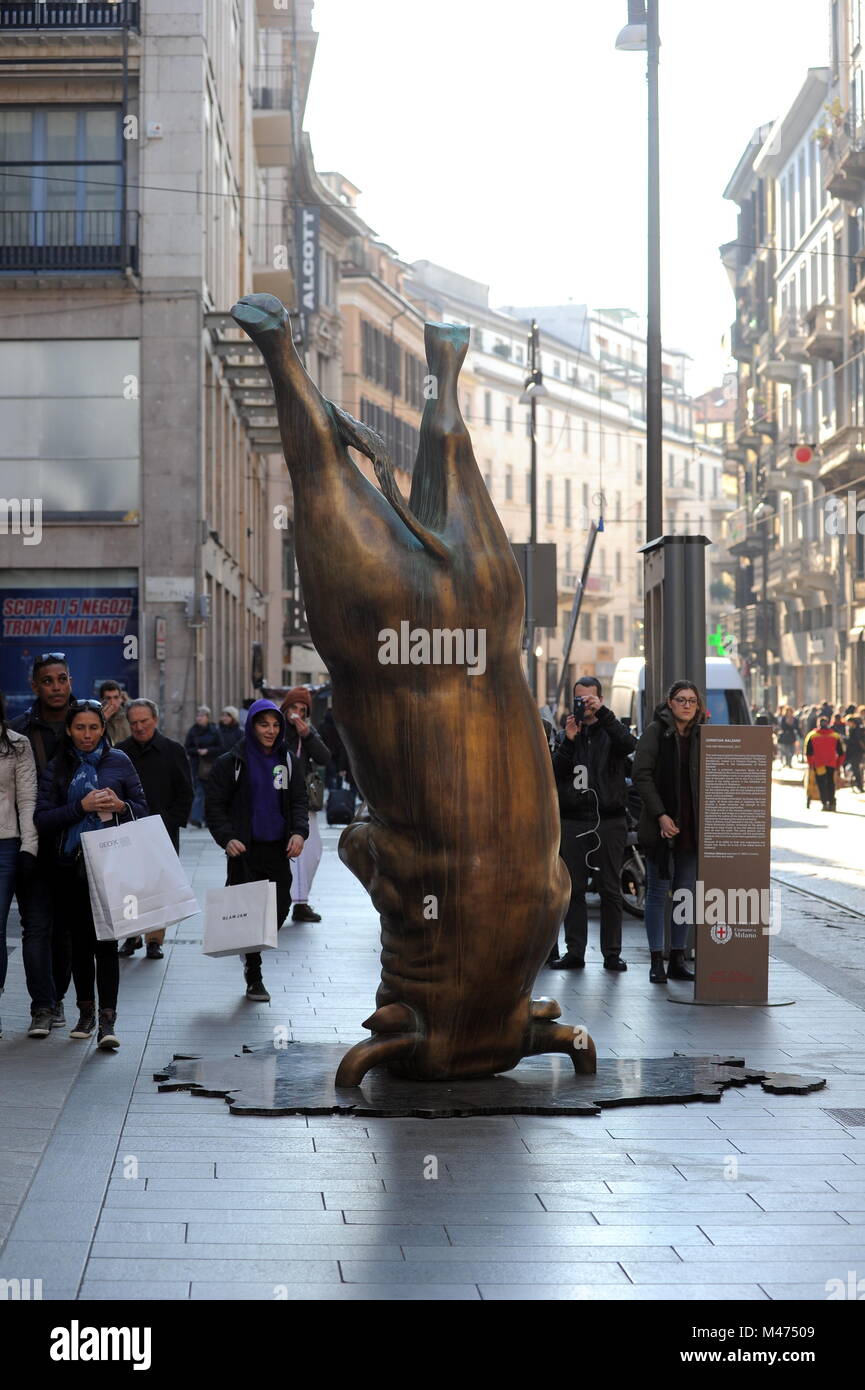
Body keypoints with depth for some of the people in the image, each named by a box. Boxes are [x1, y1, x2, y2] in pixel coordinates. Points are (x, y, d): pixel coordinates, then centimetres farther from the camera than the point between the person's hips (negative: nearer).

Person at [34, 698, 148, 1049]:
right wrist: (82, 807, -14)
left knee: (105, 940, -10)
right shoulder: (56, 768, 6)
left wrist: (121, 806, -12)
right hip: (69, 865, 2)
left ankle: (107, 1021, -12)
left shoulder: (119, 762, 6)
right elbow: (42, 819, -2)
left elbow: (143, 809, 9)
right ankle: (86, 1012, 24)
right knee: (80, 940, 10)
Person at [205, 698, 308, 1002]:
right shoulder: (232, 761, -2)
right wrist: (227, 838, -17)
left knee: (280, 907, 2)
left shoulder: (287, 761, 10)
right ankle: (253, 978, 7)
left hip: (278, 851, 4)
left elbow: (299, 801, 11)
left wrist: (299, 832, -8)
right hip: (245, 850, -4)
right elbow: (214, 805, -2)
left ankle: (251, 949, 30)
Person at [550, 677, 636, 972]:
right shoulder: (566, 733, 14)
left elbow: (630, 744, -17)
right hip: (573, 822, 2)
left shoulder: (611, 729, 7)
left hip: (609, 820, -2)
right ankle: (574, 951, 8)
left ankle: (612, 952, 6)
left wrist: (603, 713, -21)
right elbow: (555, 773, 1)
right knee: (574, 889, 3)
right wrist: (569, 740, -12)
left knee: (611, 890, 1)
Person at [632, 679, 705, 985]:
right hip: (661, 826, -4)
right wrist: (660, 815, -15)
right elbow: (641, 775, -8)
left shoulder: (701, 736, 10)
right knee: (658, 892, 0)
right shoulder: (656, 731, -2)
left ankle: (678, 959, 14)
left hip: (692, 828, 4)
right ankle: (656, 961, 3)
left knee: (687, 893, 6)